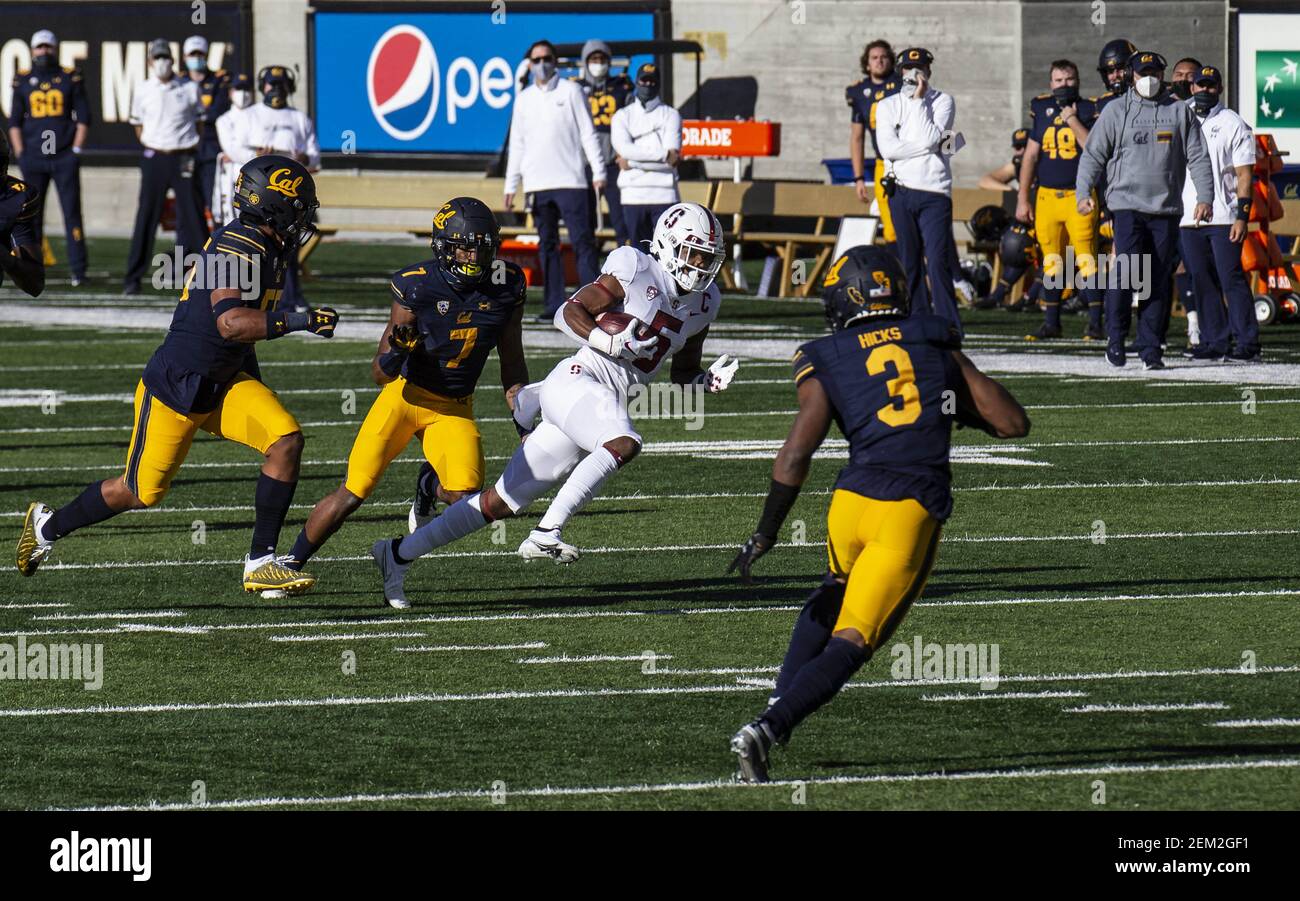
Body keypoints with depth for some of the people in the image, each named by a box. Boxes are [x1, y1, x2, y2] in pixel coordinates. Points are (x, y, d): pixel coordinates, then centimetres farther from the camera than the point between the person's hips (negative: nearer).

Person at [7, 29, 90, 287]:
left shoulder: (70, 78, 4)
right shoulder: (23, 81, 7)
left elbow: (83, 118, 6)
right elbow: (15, 121, 10)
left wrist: (75, 151, -2)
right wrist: (20, 156, 2)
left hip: (64, 159, -1)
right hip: (33, 159, 1)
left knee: (72, 214, -4)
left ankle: (78, 270, -2)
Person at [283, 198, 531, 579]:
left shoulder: (506, 287, -9)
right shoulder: (417, 287, -21)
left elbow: (512, 364, 5)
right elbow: (381, 374, -19)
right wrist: (396, 350, -41)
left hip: (455, 408, 3)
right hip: (407, 394, -3)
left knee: (466, 498, -18)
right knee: (352, 493, -11)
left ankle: (430, 485, 19)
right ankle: (291, 562, 9)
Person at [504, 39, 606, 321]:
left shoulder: (570, 91, 3)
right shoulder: (524, 99, 14)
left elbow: (588, 133, 1)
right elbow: (517, 143, 16)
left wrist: (598, 172, -6)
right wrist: (511, 184, 10)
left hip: (570, 181, -4)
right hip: (537, 182, 4)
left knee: (581, 240, -8)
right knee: (547, 244, 5)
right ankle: (554, 303, 7)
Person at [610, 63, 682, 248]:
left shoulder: (670, 115, 7)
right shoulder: (623, 116, 11)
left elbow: (672, 160, -6)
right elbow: (623, 148, -10)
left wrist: (632, 162, -9)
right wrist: (664, 154, -13)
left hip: (664, 194, -1)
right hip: (633, 195, 1)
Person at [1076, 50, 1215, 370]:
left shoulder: (1180, 112, 10)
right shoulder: (1116, 111, 7)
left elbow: (1198, 157, 10)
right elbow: (1093, 154, 8)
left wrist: (1204, 198, -1)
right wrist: (1084, 193, -4)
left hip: (1167, 209, 2)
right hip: (1127, 203, -2)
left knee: (1158, 281, 2)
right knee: (1128, 269, -17)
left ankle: (1150, 349, 6)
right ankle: (1115, 337, -1)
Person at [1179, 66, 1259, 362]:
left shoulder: (1233, 124, 0)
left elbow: (1244, 174, -3)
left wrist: (1242, 216, -12)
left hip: (1223, 218, -5)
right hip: (1187, 218, 5)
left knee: (1231, 279, -8)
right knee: (1202, 282, 5)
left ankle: (1248, 344, -7)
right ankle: (1214, 343, 10)